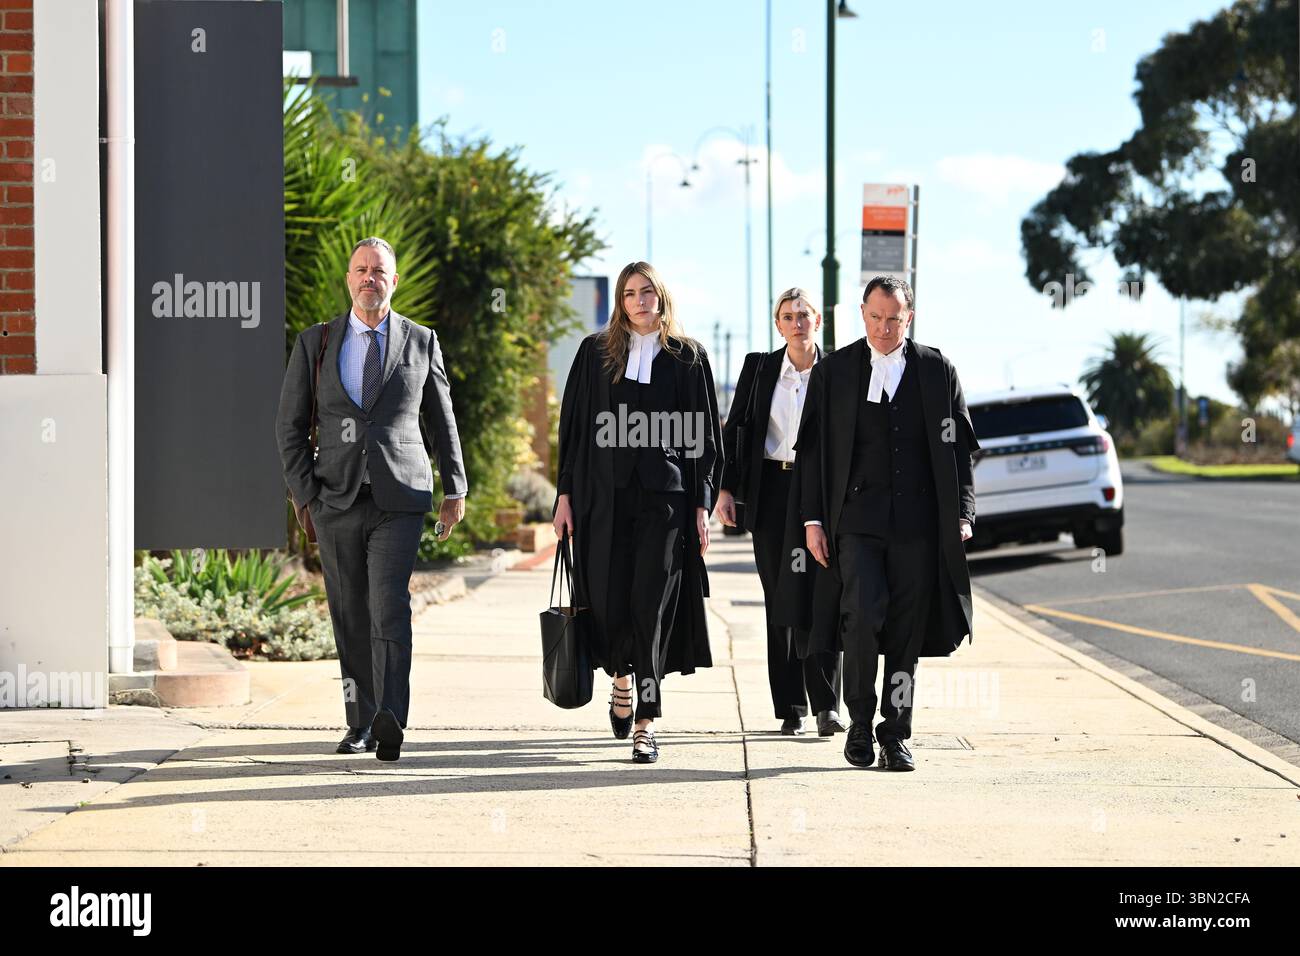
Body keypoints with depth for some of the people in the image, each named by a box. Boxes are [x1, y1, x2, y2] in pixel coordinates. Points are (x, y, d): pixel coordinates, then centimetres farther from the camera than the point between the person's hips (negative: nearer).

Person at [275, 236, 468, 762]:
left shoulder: (422, 342, 9)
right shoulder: (314, 343, 8)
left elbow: (442, 421, 17)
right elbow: (290, 424, 9)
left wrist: (455, 490, 14)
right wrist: (306, 493, 0)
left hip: (398, 500, -2)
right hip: (336, 501, 2)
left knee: (389, 606, -17)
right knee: (350, 616, 6)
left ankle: (391, 718, -28)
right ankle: (360, 722, 16)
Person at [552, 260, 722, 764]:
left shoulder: (687, 358, 7)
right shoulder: (596, 353, 9)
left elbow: (704, 436, 6)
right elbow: (573, 427, 9)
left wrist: (702, 505, 0)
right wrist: (565, 494, 2)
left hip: (666, 497, -1)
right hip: (605, 496, 1)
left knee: (652, 605, -7)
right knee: (609, 601, 1)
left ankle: (646, 722, -4)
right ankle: (621, 678, 33)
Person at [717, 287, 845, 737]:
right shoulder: (759, 367, 5)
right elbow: (735, 429, 8)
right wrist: (726, 488, 1)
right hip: (771, 490, 2)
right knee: (780, 599, 4)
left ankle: (826, 704, -11)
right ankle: (791, 708, 10)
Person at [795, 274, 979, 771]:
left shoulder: (938, 372, 7)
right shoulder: (833, 371, 6)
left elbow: (959, 447, 10)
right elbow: (812, 449, 6)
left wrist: (962, 512, 2)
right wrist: (813, 519, -1)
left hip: (917, 524, 1)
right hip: (856, 520, -1)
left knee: (907, 632, 2)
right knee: (863, 616, -15)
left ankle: (895, 736, 10)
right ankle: (860, 722, 1)